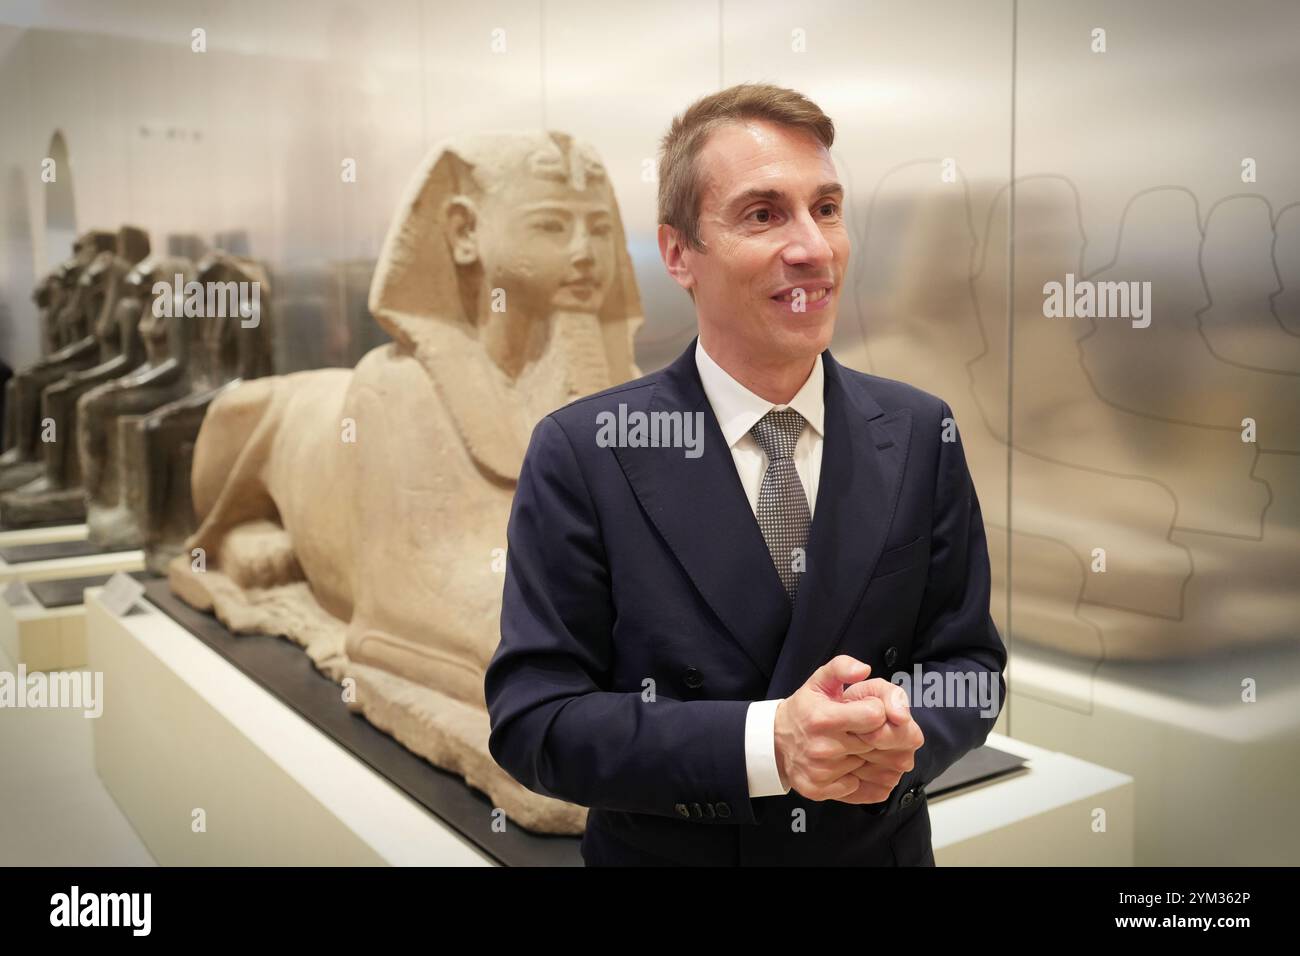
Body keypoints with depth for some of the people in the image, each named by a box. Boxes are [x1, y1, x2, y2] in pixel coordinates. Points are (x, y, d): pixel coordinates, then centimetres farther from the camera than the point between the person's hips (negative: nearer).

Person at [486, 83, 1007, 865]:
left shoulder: (921, 434, -8)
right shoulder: (580, 453, -16)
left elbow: (970, 662, -3)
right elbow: (532, 719, -17)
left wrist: (905, 728, -25)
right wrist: (768, 742, -28)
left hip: (882, 845, 3)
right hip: (662, 852, -2)